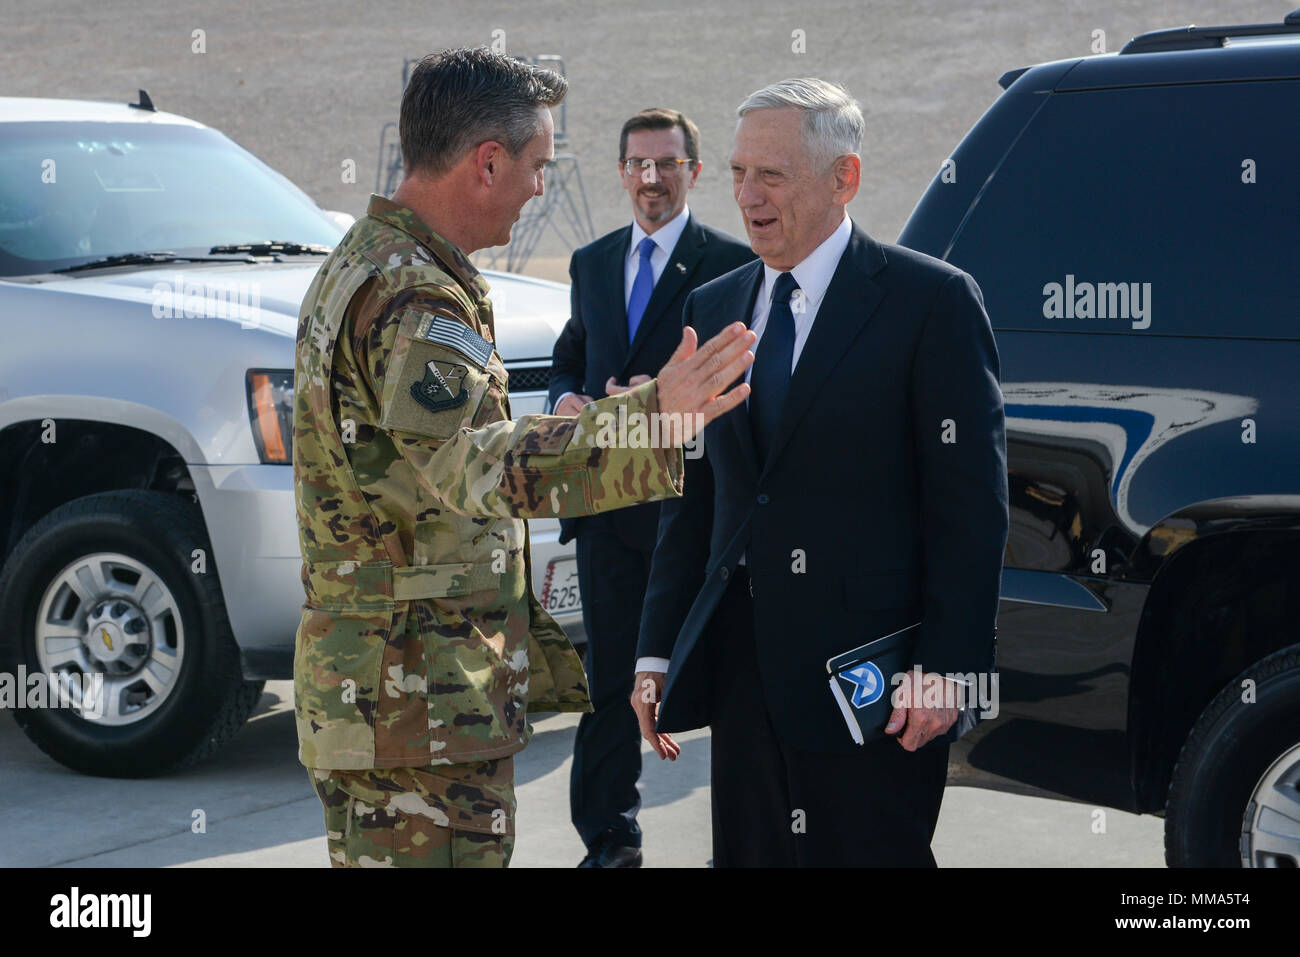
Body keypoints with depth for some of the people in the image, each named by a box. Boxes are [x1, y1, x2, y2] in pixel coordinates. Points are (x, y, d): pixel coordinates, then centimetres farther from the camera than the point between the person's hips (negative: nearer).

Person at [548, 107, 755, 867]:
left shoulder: (730, 263, -4)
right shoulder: (592, 263, 14)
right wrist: (567, 400, 0)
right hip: (607, 499, 5)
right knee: (610, 676, 9)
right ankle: (610, 838, 17)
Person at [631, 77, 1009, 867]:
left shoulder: (931, 300, -5)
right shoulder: (712, 308, 13)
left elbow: (971, 506, -8)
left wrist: (947, 665, -15)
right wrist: (658, 652, 11)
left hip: (870, 679, -5)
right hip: (742, 671, 6)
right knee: (748, 854, 8)